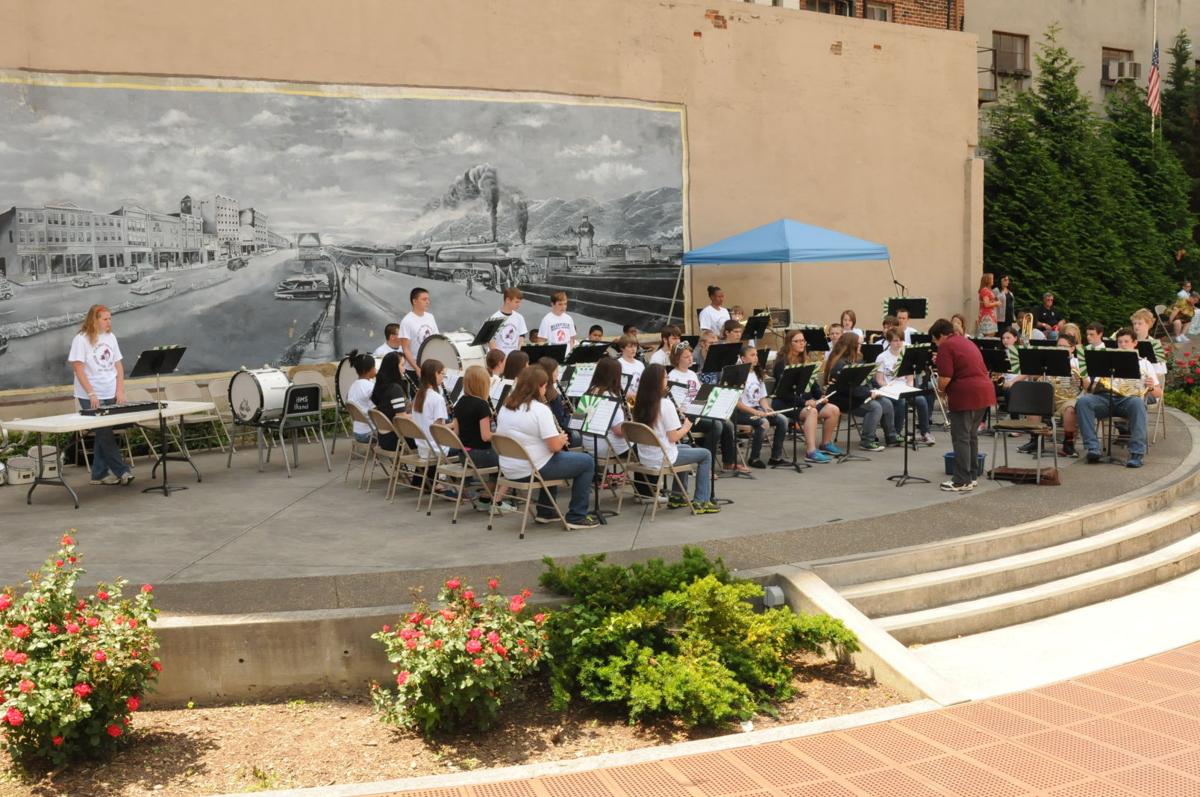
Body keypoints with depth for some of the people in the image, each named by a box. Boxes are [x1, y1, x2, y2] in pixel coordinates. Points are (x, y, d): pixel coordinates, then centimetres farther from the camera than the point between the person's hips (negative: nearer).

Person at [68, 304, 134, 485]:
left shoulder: (110, 337, 9)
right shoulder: (81, 339, -8)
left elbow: (118, 365, 11)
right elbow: (78, 369, -12)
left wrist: (120, 391, 2)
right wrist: (91, 394, -18)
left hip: (110, 395, 6)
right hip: (91, 397, -6)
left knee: (103, 435, 9)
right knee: (105, 435, -5)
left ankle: (99, 474, 15)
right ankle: (121, 471, -1)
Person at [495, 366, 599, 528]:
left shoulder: (505, 407, 5)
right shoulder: (540, 409, -19)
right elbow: (555, 446, -22)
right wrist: (562, 439, 1)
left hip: (509, 470, 8)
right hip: (533, 470, -8)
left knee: (553, 459, 36)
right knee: (587, 461, 6)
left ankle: (545, 512, 34)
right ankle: (576, 517, 8)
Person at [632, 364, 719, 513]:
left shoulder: (641, 403, 3)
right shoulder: (665, 403, -19)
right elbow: (673, 437, -18)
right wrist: (686, 427, 0)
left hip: (645, 457, 8)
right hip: (662, 458, -8)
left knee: (686, 448, 33)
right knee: (705, 454, 11)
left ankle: (677, 497, 34)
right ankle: (701, 502, 11)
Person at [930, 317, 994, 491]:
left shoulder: (946, 346, -7)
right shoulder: (966, 341, 20)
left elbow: (945, 377, -17)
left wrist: (941, 389, 3)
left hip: (966, 395, -9)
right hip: (984, 391, 9)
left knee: (961, 438, -3)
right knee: (971, 436, 18)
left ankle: (962, 482, -1)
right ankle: (972, 475, 24)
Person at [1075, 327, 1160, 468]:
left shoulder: (1143, 363, 21)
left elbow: (1159, 394, 14)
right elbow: (1094, 387, 20)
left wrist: (1151, 387, -11)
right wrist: (1095, 385, -7)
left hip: (1129, 399, -2)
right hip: (1105, 397, 2)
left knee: (1138, 403, -38)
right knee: (1082, 401, -29)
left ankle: (1137, 454, -39)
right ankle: (1093, 448, -34)